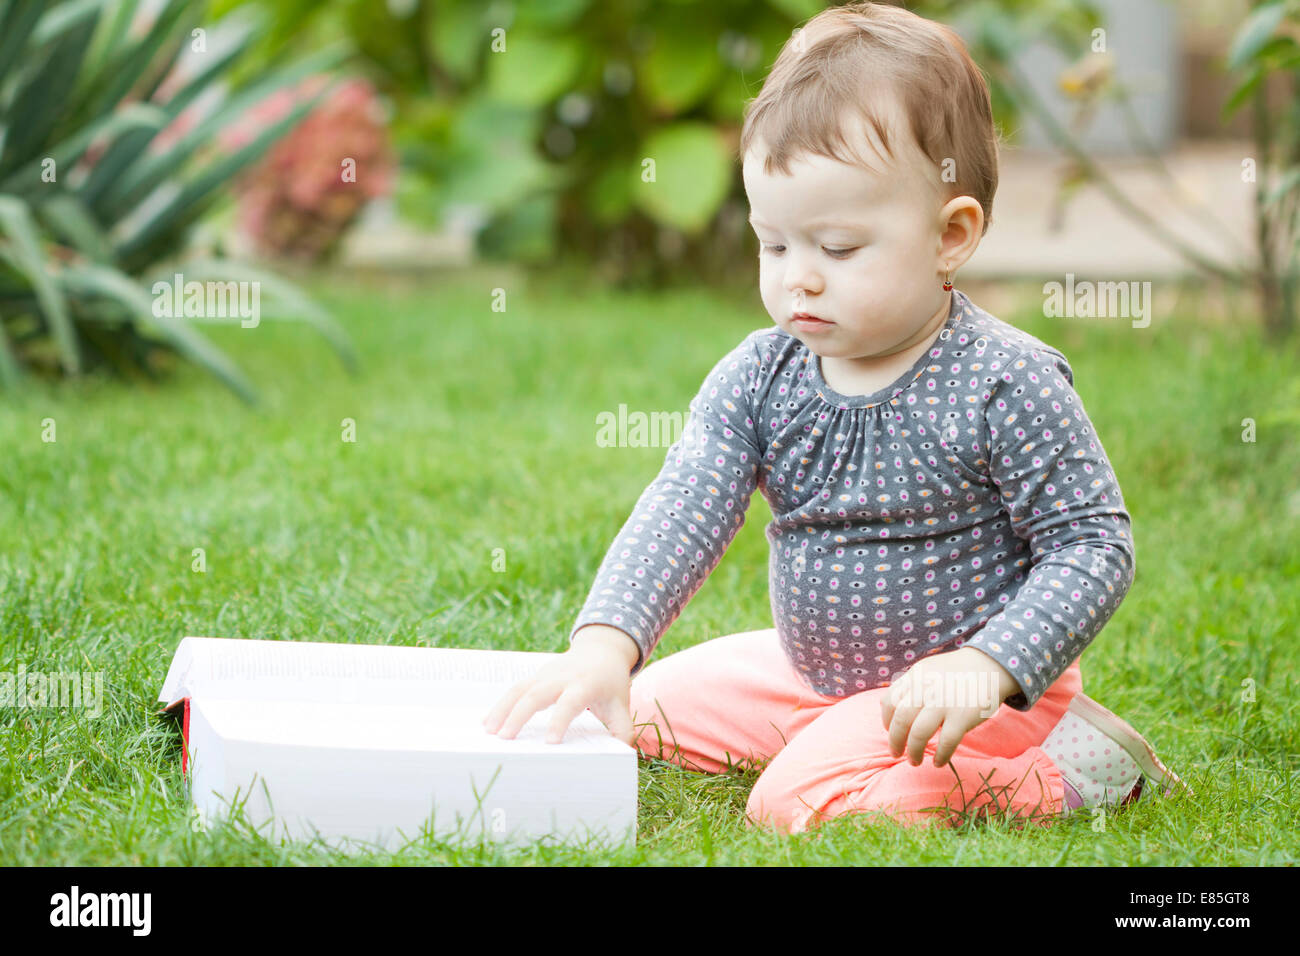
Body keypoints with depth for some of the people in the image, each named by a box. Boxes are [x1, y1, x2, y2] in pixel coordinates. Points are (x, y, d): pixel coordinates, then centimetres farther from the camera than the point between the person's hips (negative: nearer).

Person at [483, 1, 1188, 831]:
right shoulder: (757, 379, -5)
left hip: (968, 691, -7)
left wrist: (988, 665, -32)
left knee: (802, 803, -27)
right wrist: (605, 643, -32)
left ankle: (1066, 769, -9)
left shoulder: (1008, 385, -20)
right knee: (645, 714, 9)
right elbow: (682, 513, -14)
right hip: (811, 668, 7)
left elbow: (1095, 545, -18)